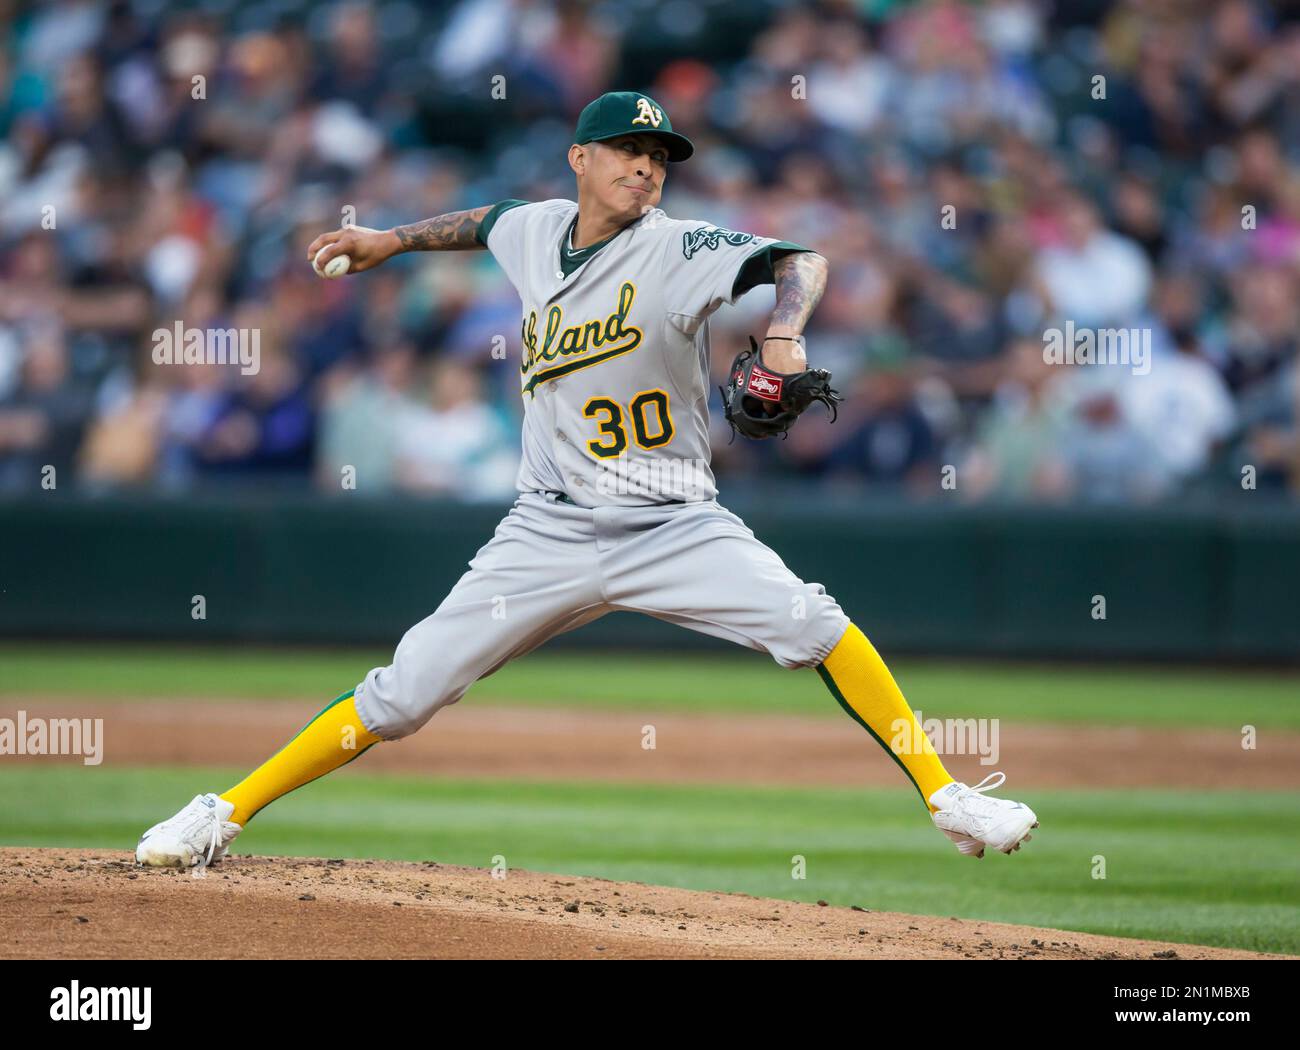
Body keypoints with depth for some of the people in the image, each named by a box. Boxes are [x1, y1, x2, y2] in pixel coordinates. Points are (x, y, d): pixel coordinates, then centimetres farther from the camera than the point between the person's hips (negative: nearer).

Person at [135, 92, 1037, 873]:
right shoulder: (534, 232, 4)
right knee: (404, 696, -3)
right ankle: (225, 815, 9)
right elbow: (487, 222, 30)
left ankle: (945, 797, -12)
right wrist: (395, 240, 27)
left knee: (810, 624, -24)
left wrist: (784, 332, -43)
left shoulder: (675, 252, -10)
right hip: (551, 532, 2)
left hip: (675, 528, -2)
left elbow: (799, 260, -24)